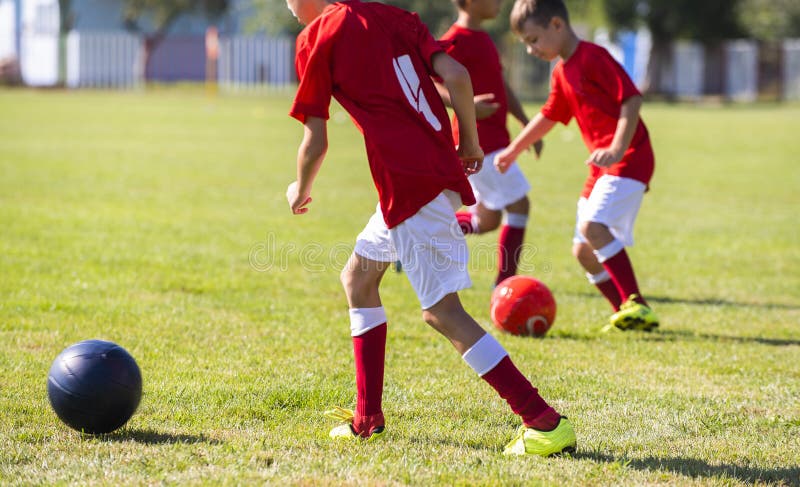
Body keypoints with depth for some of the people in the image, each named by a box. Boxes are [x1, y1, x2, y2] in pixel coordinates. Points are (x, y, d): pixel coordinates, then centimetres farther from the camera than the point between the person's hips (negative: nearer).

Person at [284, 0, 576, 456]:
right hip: (442, 171, 8)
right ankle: (367, 418, 24)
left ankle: (546, 422, -14)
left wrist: (301, 191, 19)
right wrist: (471, 144, 15)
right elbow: (456, 75, 3)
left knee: (443, 311, -7)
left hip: (408, 186, -8)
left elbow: (316, 144, 0)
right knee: (357, 277, 22)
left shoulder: (317, 38, -1)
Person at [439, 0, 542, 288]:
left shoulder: (482, 38, 17)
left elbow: (500, 87, 24)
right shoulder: (456, 41, -14)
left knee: (486, 221, 13)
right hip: (480, 142, -10)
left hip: (494, 141, 10)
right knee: (519, 206, -7)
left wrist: (527, 125, 22)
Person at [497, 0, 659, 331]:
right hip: (602, 167, 10)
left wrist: (618, 149, -28)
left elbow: (631, 99, -19)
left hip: (629, 159, -10)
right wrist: (514, 150, 38)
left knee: (593, 226, -28)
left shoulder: (593, 57, -12)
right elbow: (549, 116, 31)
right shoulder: (562, 73, 16)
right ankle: (629, 314, 11)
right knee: (583, 250, 6)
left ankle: (635, 304, -27)